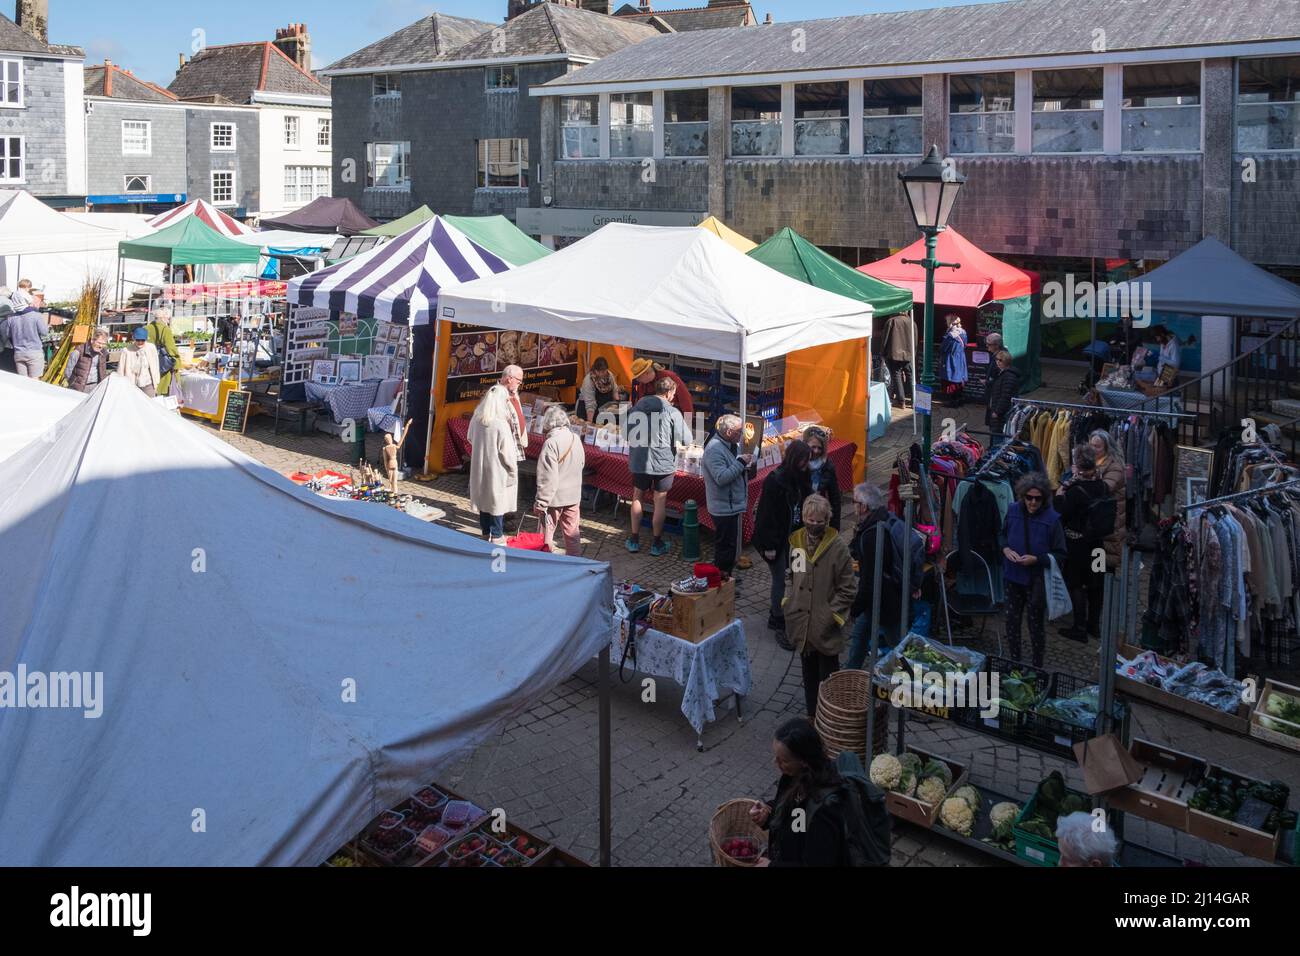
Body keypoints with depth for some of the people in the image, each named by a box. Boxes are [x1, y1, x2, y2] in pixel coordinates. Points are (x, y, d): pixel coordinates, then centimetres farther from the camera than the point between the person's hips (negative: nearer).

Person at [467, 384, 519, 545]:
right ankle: (496, 536, 16)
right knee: (497, 500, 7)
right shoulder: (501, 424, -24)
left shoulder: (476, 420, -4)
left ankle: (486, 532, 29)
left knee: (484, 497, 17)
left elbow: (471, 439, 13)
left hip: (479, 468, 6)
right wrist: (513, 470, -5)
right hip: (497, 470, -6)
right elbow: (507, 451, -18)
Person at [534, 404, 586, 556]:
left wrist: (541, 502, -16)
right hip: (574, 495, 7)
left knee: (547, 531, 4)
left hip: (555, 497, -7)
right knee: (572, 531, 15)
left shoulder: (551, 443, -20)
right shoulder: (576, 439, 1)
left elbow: (548, 478, -21)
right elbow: (582, 464, 15)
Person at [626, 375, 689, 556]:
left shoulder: (636, 408, 2)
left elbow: (629, 435, 9)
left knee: (637, 497, 18)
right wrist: (675, 442, 13)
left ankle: (634, 539, 22)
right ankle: (657, 543, 15)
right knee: (660, 501, 8)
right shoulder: (672, 412, -11)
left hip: (639, 461, 3)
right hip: (663, 463, -3)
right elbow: (686, 440, -8)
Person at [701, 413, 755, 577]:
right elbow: (722, 478, -30)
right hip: (724, 507, -10)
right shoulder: (714, 449, -22)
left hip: (733, 505, 10)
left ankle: (726, 576, 29)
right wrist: (741, 462, -24)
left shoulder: (732, 445, 9)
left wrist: (746, 468, 2)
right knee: (725, 546, -3)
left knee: (730, 544, 18)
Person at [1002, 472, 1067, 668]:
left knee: (1036, 624, 11)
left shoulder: (1051, 519, -17)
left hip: (1037, 580, -3)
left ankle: (1037, 667, 30)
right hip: (1013, 576, 4)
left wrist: (1036, 559, -24)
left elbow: (1060, 555, -11)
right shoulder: (1013, 510, -7)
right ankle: (1015, 661, 33)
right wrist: (1005, 549, -9)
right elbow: (1002, 535, 11)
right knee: (1012, 621, 14)